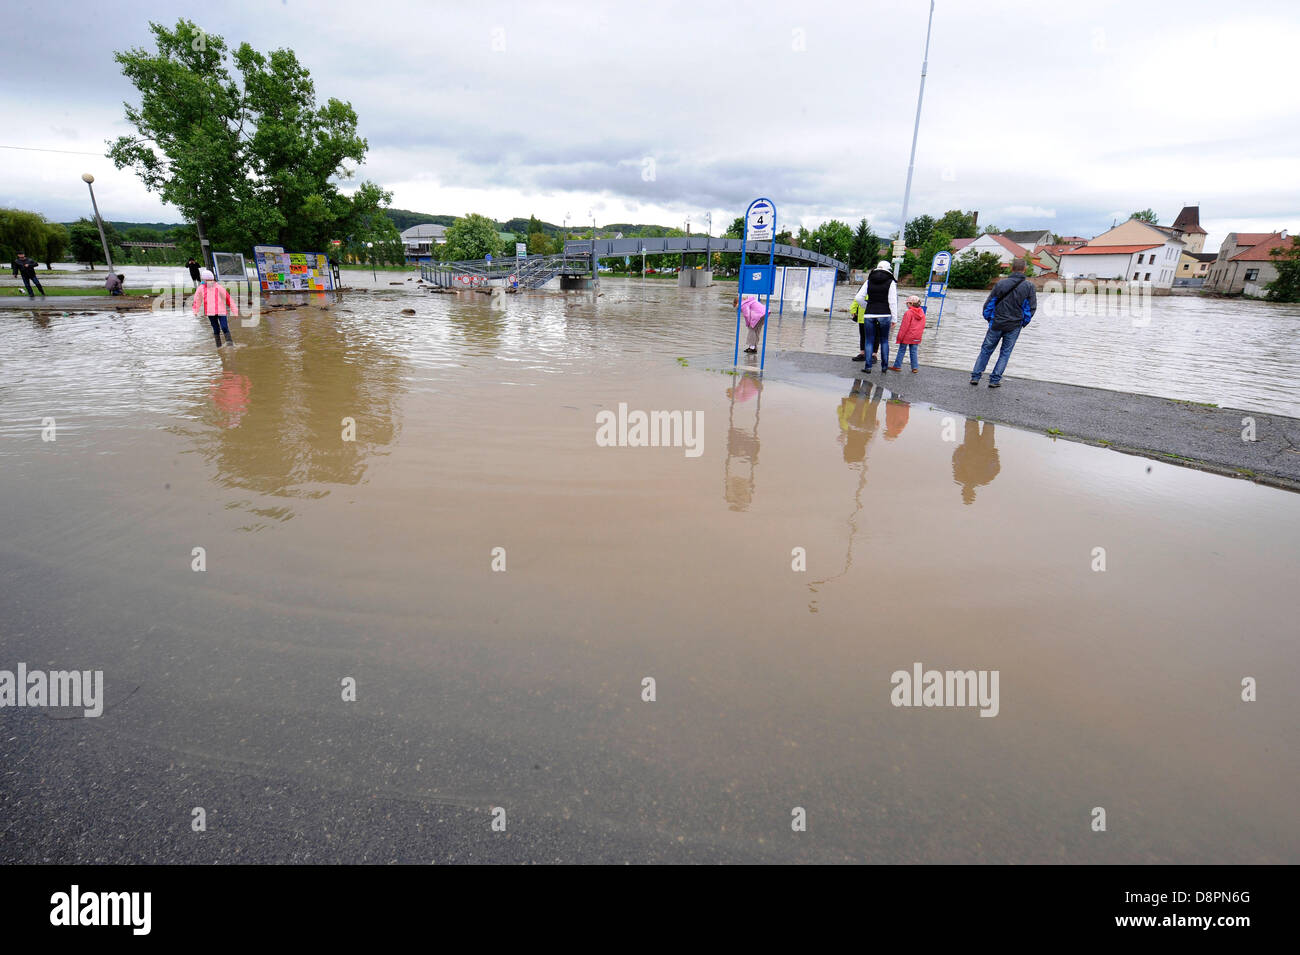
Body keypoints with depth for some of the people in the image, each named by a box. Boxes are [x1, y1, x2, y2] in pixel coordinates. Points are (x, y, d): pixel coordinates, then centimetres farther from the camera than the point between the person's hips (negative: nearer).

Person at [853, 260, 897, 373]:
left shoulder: (869, 281, 6)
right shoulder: (890, 282, -2)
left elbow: (858, 298, 1)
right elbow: (892, 302, -5)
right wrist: (894, 318, -1)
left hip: (870, 315, 1)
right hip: (884, 315, -1)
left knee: (870, 341, 8)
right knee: (884, 341, 11)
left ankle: (868, 366, 5)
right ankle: (884, 366, 13)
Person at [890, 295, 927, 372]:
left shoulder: (908, 313, -15)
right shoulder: (922, 313, 7)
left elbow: (904, 326, -15)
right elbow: (923, 326, 14)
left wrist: (899, 337, -11)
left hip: (906, 337, -6)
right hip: (916, 338, 6)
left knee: (901, 351, 4)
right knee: (913, 352, 10)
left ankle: (897, 366, 7)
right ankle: (914, 368, 9)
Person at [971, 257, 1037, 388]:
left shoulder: (1001, 283, -3)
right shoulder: (1029, 286, -3)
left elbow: (989, 303, -1)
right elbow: (1032, 307, -1)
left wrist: (989, 318, 12)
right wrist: (1023, 322, 11)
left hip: (996, 324, 0)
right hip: (1014, 326, 0)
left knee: (986, 349, 11)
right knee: (1005, 352, 10)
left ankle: (975, 376, 10)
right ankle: (995, 380, 8)